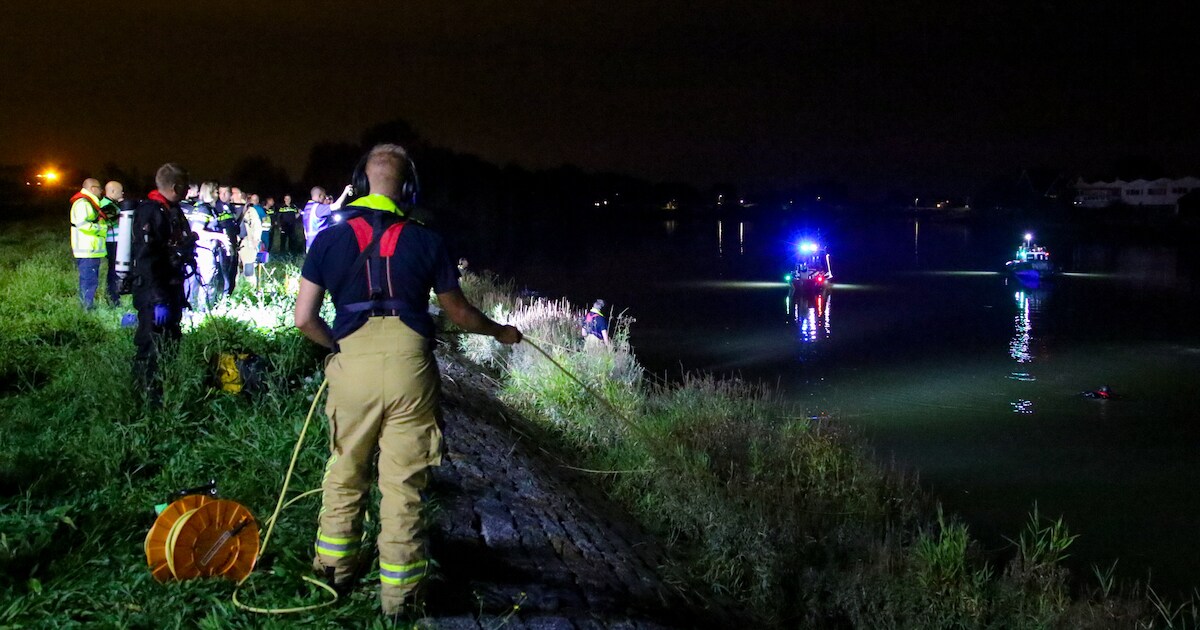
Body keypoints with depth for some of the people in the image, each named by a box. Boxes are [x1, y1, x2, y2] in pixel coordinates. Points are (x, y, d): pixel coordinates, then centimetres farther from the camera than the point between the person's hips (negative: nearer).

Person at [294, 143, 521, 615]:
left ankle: (335, 569, 33)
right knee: (403, 482, 8)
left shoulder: (329, 239, 6)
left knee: (345, 472, 20)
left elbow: (304, 320, 5)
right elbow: (460, 315, 13)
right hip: (410, 367, -1)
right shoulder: (426, 241, 5)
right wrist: (500, 332, 32)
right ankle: (397, 591, 18)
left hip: (353, 365, 1)